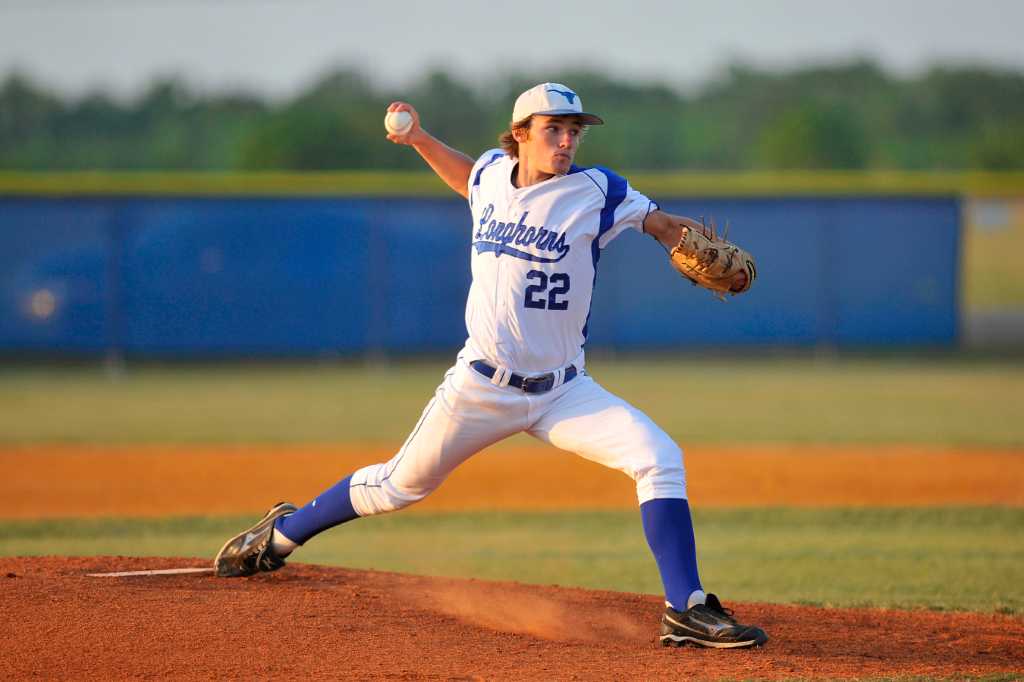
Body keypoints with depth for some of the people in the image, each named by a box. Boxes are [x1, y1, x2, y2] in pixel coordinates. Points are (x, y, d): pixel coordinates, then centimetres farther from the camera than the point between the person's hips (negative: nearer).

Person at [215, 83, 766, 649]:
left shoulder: (596, 192, -10)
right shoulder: (493, 173, 1)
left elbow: (664, 225, -12)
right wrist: (420, 140, 13)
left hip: (562, 390, -1)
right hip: (479, 388, 1)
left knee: (659, 458, -22)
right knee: (402, 483, 13)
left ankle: (687, 611, -19)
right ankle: (281, 533, 38)